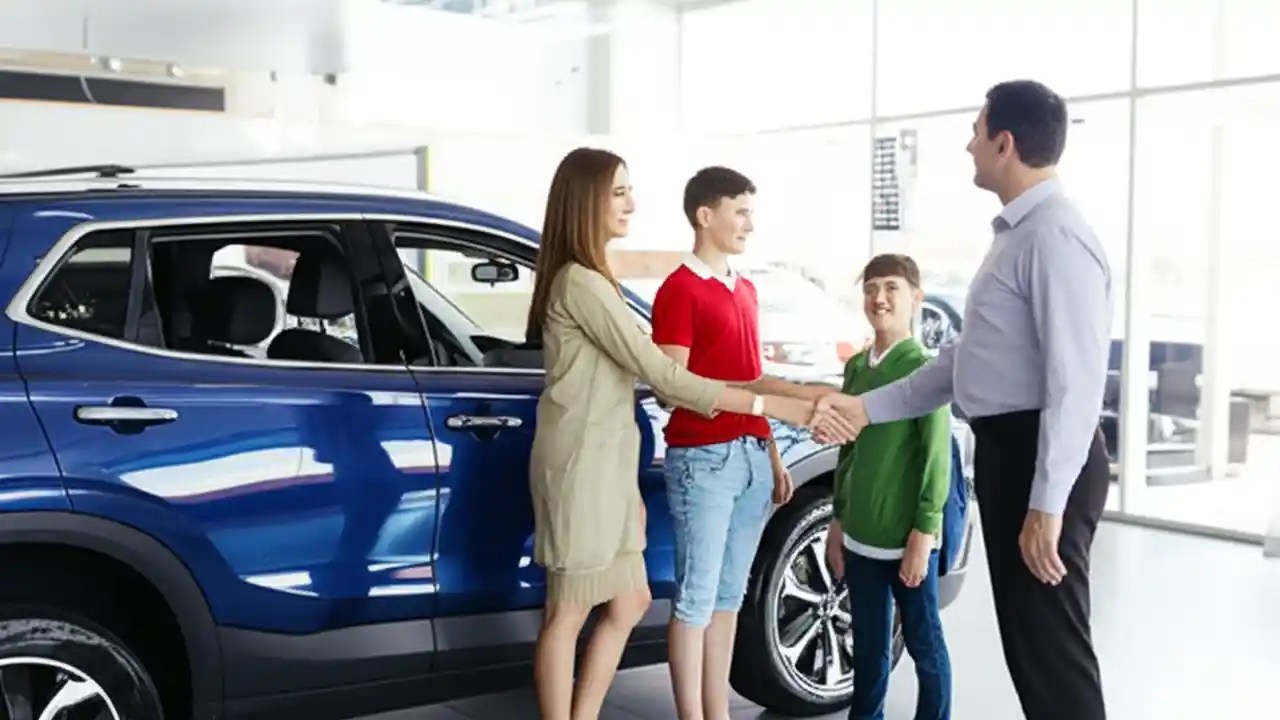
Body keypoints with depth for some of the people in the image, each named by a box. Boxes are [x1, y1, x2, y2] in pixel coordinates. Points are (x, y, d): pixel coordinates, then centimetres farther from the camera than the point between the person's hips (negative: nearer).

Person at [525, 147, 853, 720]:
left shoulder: (588, 280, 16)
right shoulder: (580, 282, -17)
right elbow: (660, 374, -21)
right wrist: (771, 406, -21)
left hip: (607, 462, 10)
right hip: (581, 462, -10)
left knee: (630, 602, 13)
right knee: (568, 613, -1)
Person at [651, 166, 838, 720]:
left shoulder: (744, 289, 17)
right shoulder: (679, 289, -8)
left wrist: (772, 455, 16)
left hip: (751, 456, 8)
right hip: (702, 458, -8)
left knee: (729, 594, 11)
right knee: (696, 597, -4)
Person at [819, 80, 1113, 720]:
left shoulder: (1055, 236, -17)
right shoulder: (1016, 234, 16)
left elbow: (1076, 380, -23)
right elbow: (966, 357, 18)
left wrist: (1047, 504, -25)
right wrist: (868, 407, 15)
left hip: (1040, 460, -10)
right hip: (1008, 451, 10)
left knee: (1052, 645, -3)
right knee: (1027, 642, 18)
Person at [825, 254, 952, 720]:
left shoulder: (924, 368, -10)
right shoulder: (856, 367, 9)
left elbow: (937, 457, -12)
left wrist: (924, 532, -15)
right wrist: (838, 520, 14)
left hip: (907, 538, -6)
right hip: (861, 536, 6)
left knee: (923, 642, 6)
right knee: (868, 644, 16)